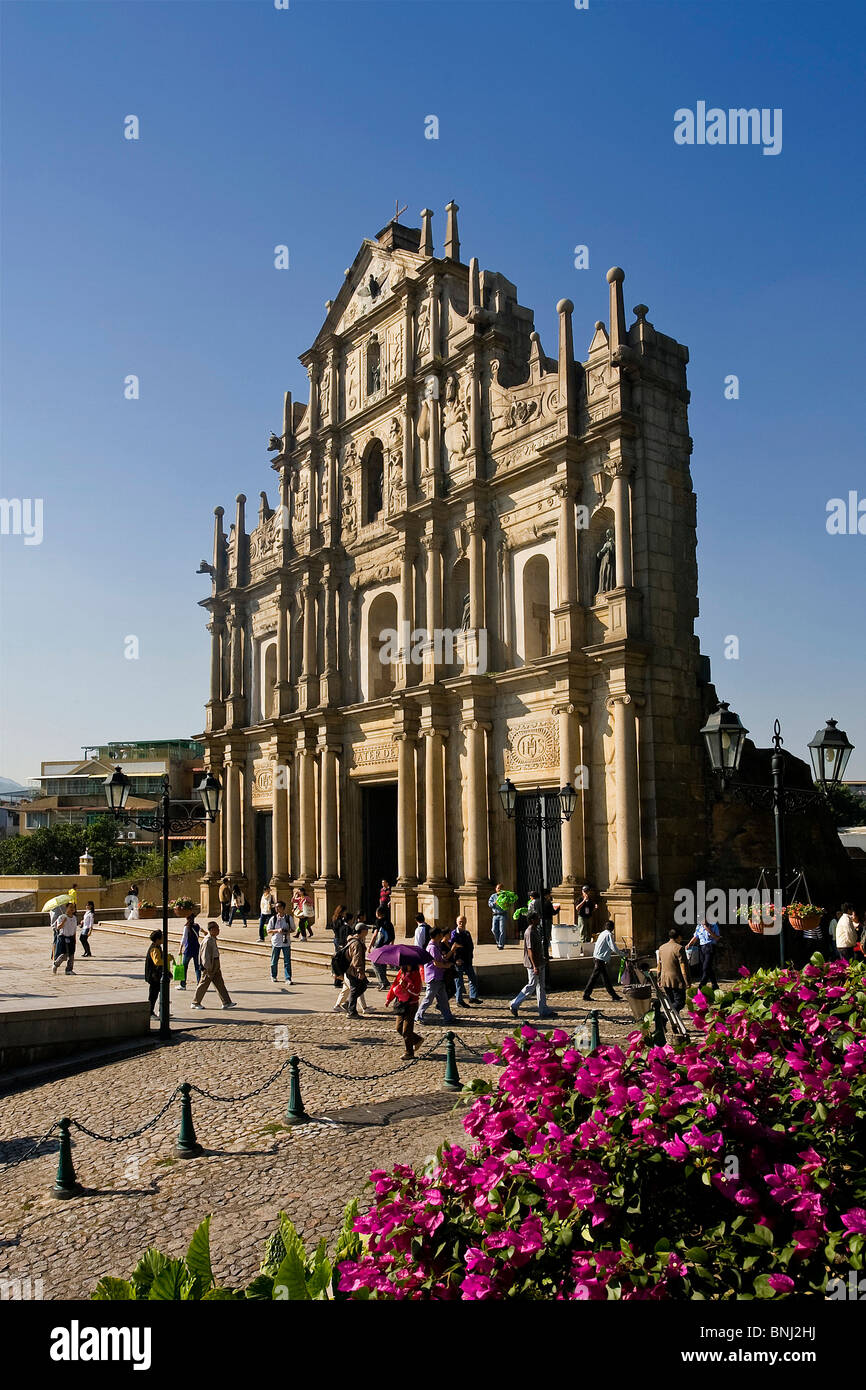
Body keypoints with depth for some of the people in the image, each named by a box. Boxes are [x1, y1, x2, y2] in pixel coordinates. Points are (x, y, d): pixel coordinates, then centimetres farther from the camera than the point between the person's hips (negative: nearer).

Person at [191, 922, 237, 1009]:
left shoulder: (213, 939, 10)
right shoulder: (207, 941, -20)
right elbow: (205, 955, -21)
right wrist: (209, 969, -22)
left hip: (216, 964, 9)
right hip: (210, 964, -9)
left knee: (220, 983, 8)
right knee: (204, 984, 1)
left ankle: (227, 1002, 10)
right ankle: (195, 1003, 14)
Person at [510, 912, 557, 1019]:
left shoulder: (536, 930, 12)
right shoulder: (530, 932, -19)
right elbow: (530, 950, -22)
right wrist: (535, 967, -25)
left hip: (539, 963, 10)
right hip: (533, 964, -10)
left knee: (541, 986, 10)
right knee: (531, 986, -4)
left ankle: (543, 1011, 13)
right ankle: (514, 1005, 6)